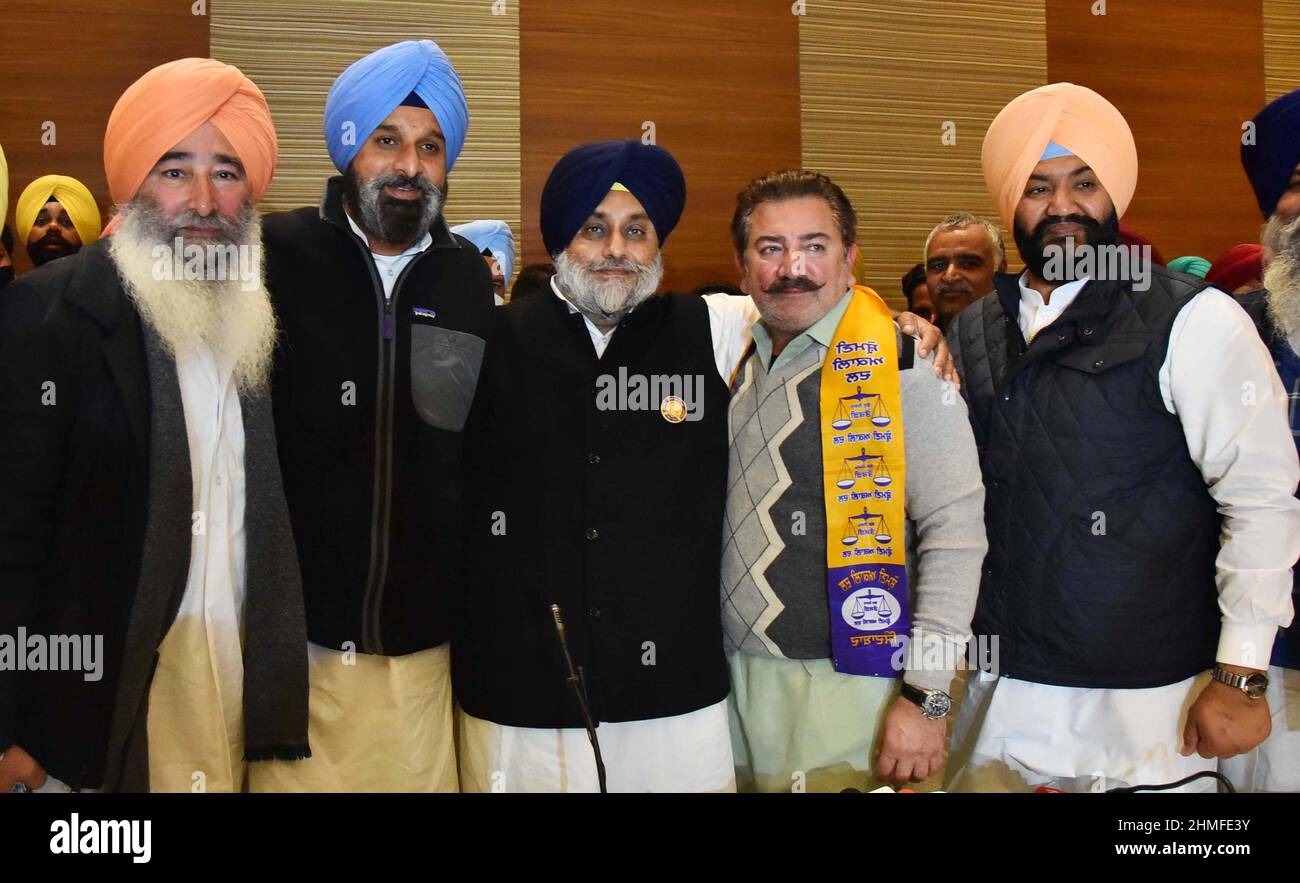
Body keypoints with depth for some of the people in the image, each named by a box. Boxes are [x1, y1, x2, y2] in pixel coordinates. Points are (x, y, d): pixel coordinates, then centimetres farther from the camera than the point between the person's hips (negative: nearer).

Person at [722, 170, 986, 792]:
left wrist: (927, 697, -17)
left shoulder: (899, 365, -12)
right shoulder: (736, 362, 8)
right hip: (735, 679, 6)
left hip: (849, 687, -6)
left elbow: (956, 531, -15)